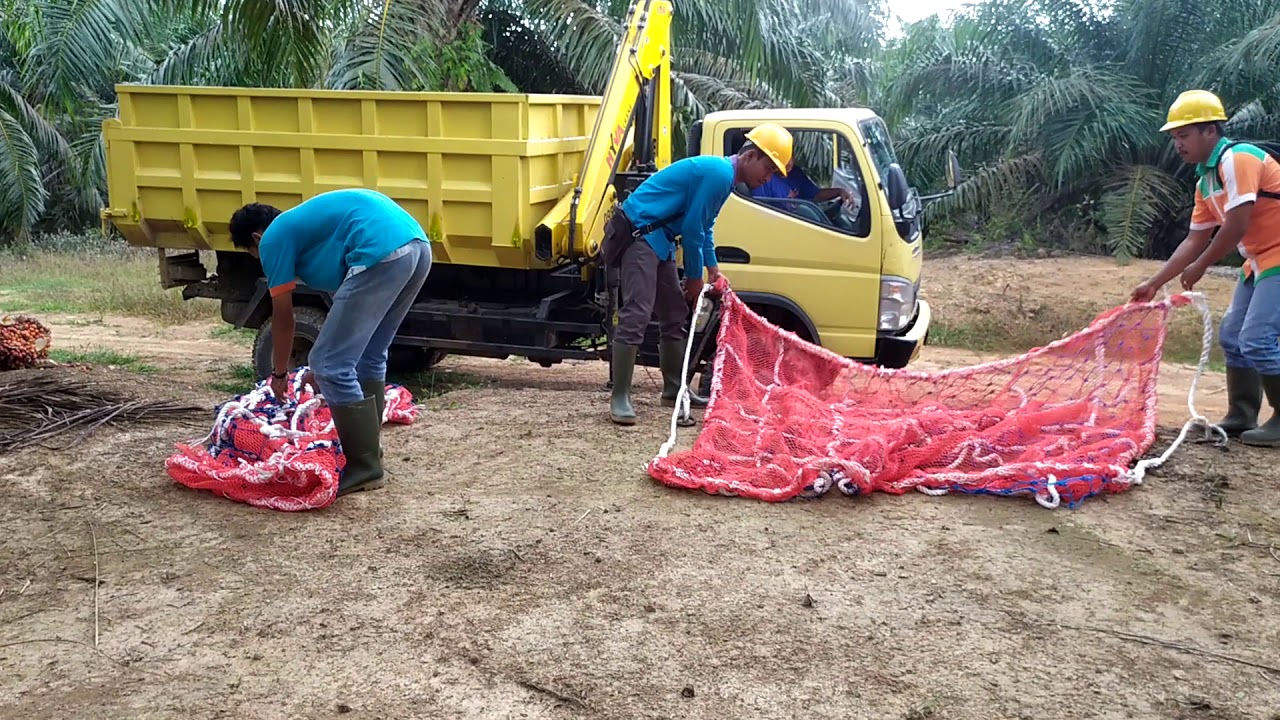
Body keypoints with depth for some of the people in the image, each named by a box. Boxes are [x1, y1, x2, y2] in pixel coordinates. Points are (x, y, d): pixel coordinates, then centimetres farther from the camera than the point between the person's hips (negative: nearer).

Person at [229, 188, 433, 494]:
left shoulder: (274, 239, 13)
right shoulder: (308, 224, 36)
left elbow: (283, 318, 18)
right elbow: (347, 305, 39)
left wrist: (279, 374, 34)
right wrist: (325, 365, 49)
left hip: (382, 254, -9)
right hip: (418, 246, 9)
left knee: (331, 366, 2)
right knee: (369, 356, 24)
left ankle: (364, 468, 8)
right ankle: (368, 451, 32)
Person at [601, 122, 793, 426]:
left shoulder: (723, 174, 16)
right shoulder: (719, 174, -16)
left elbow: (703, 227, 26)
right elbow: (692, 228, -16)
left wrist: (713, 268, 20)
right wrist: (695, 278, -5)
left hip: (658, 239, 11)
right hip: (639, 234, -11)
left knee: (674, 315, 14)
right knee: (636, 316, -17)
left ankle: (674, 389, 24)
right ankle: (619, 397, -16)